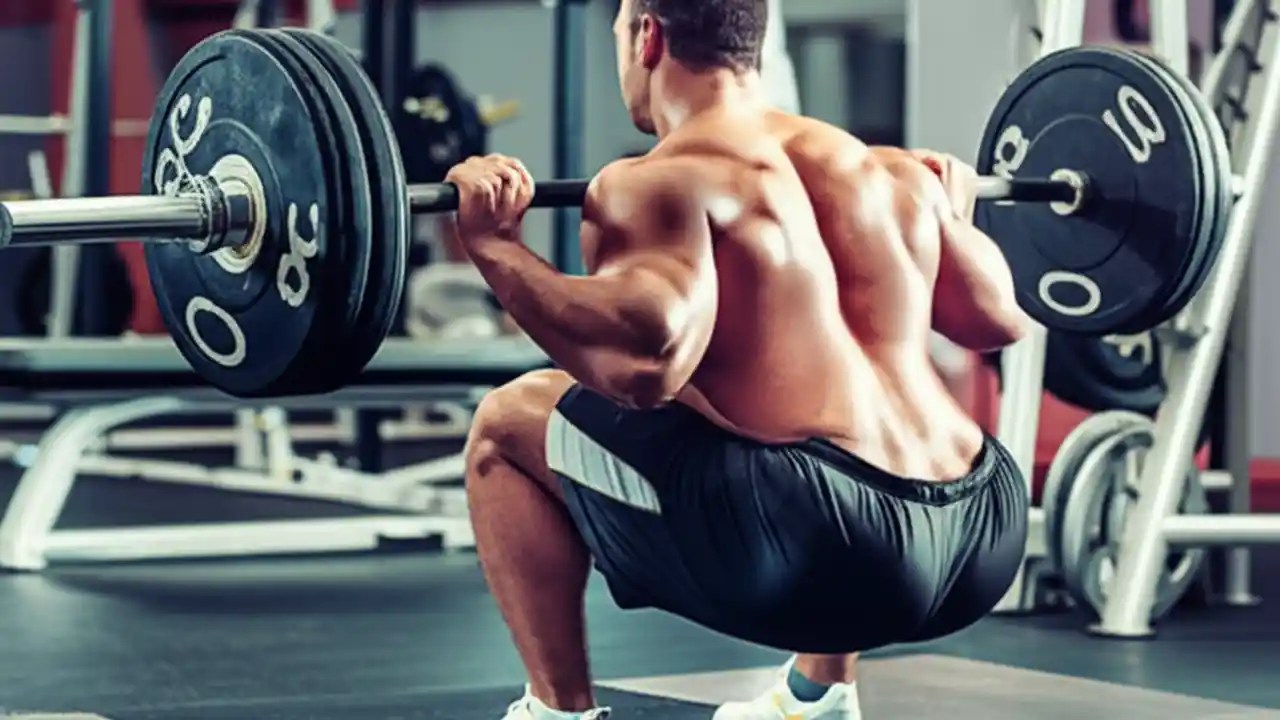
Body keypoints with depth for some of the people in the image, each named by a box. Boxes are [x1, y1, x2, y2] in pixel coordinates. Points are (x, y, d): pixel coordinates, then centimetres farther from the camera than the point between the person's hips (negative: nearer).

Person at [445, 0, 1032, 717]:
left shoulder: (662, 182, -2)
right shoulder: (882, 168, 18)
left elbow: (650, 363, -20)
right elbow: (999, 318, 27)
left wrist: (494, 245, -11)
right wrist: (952, 215, 46)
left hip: (817, 547, -7)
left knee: (508, 423, 12)